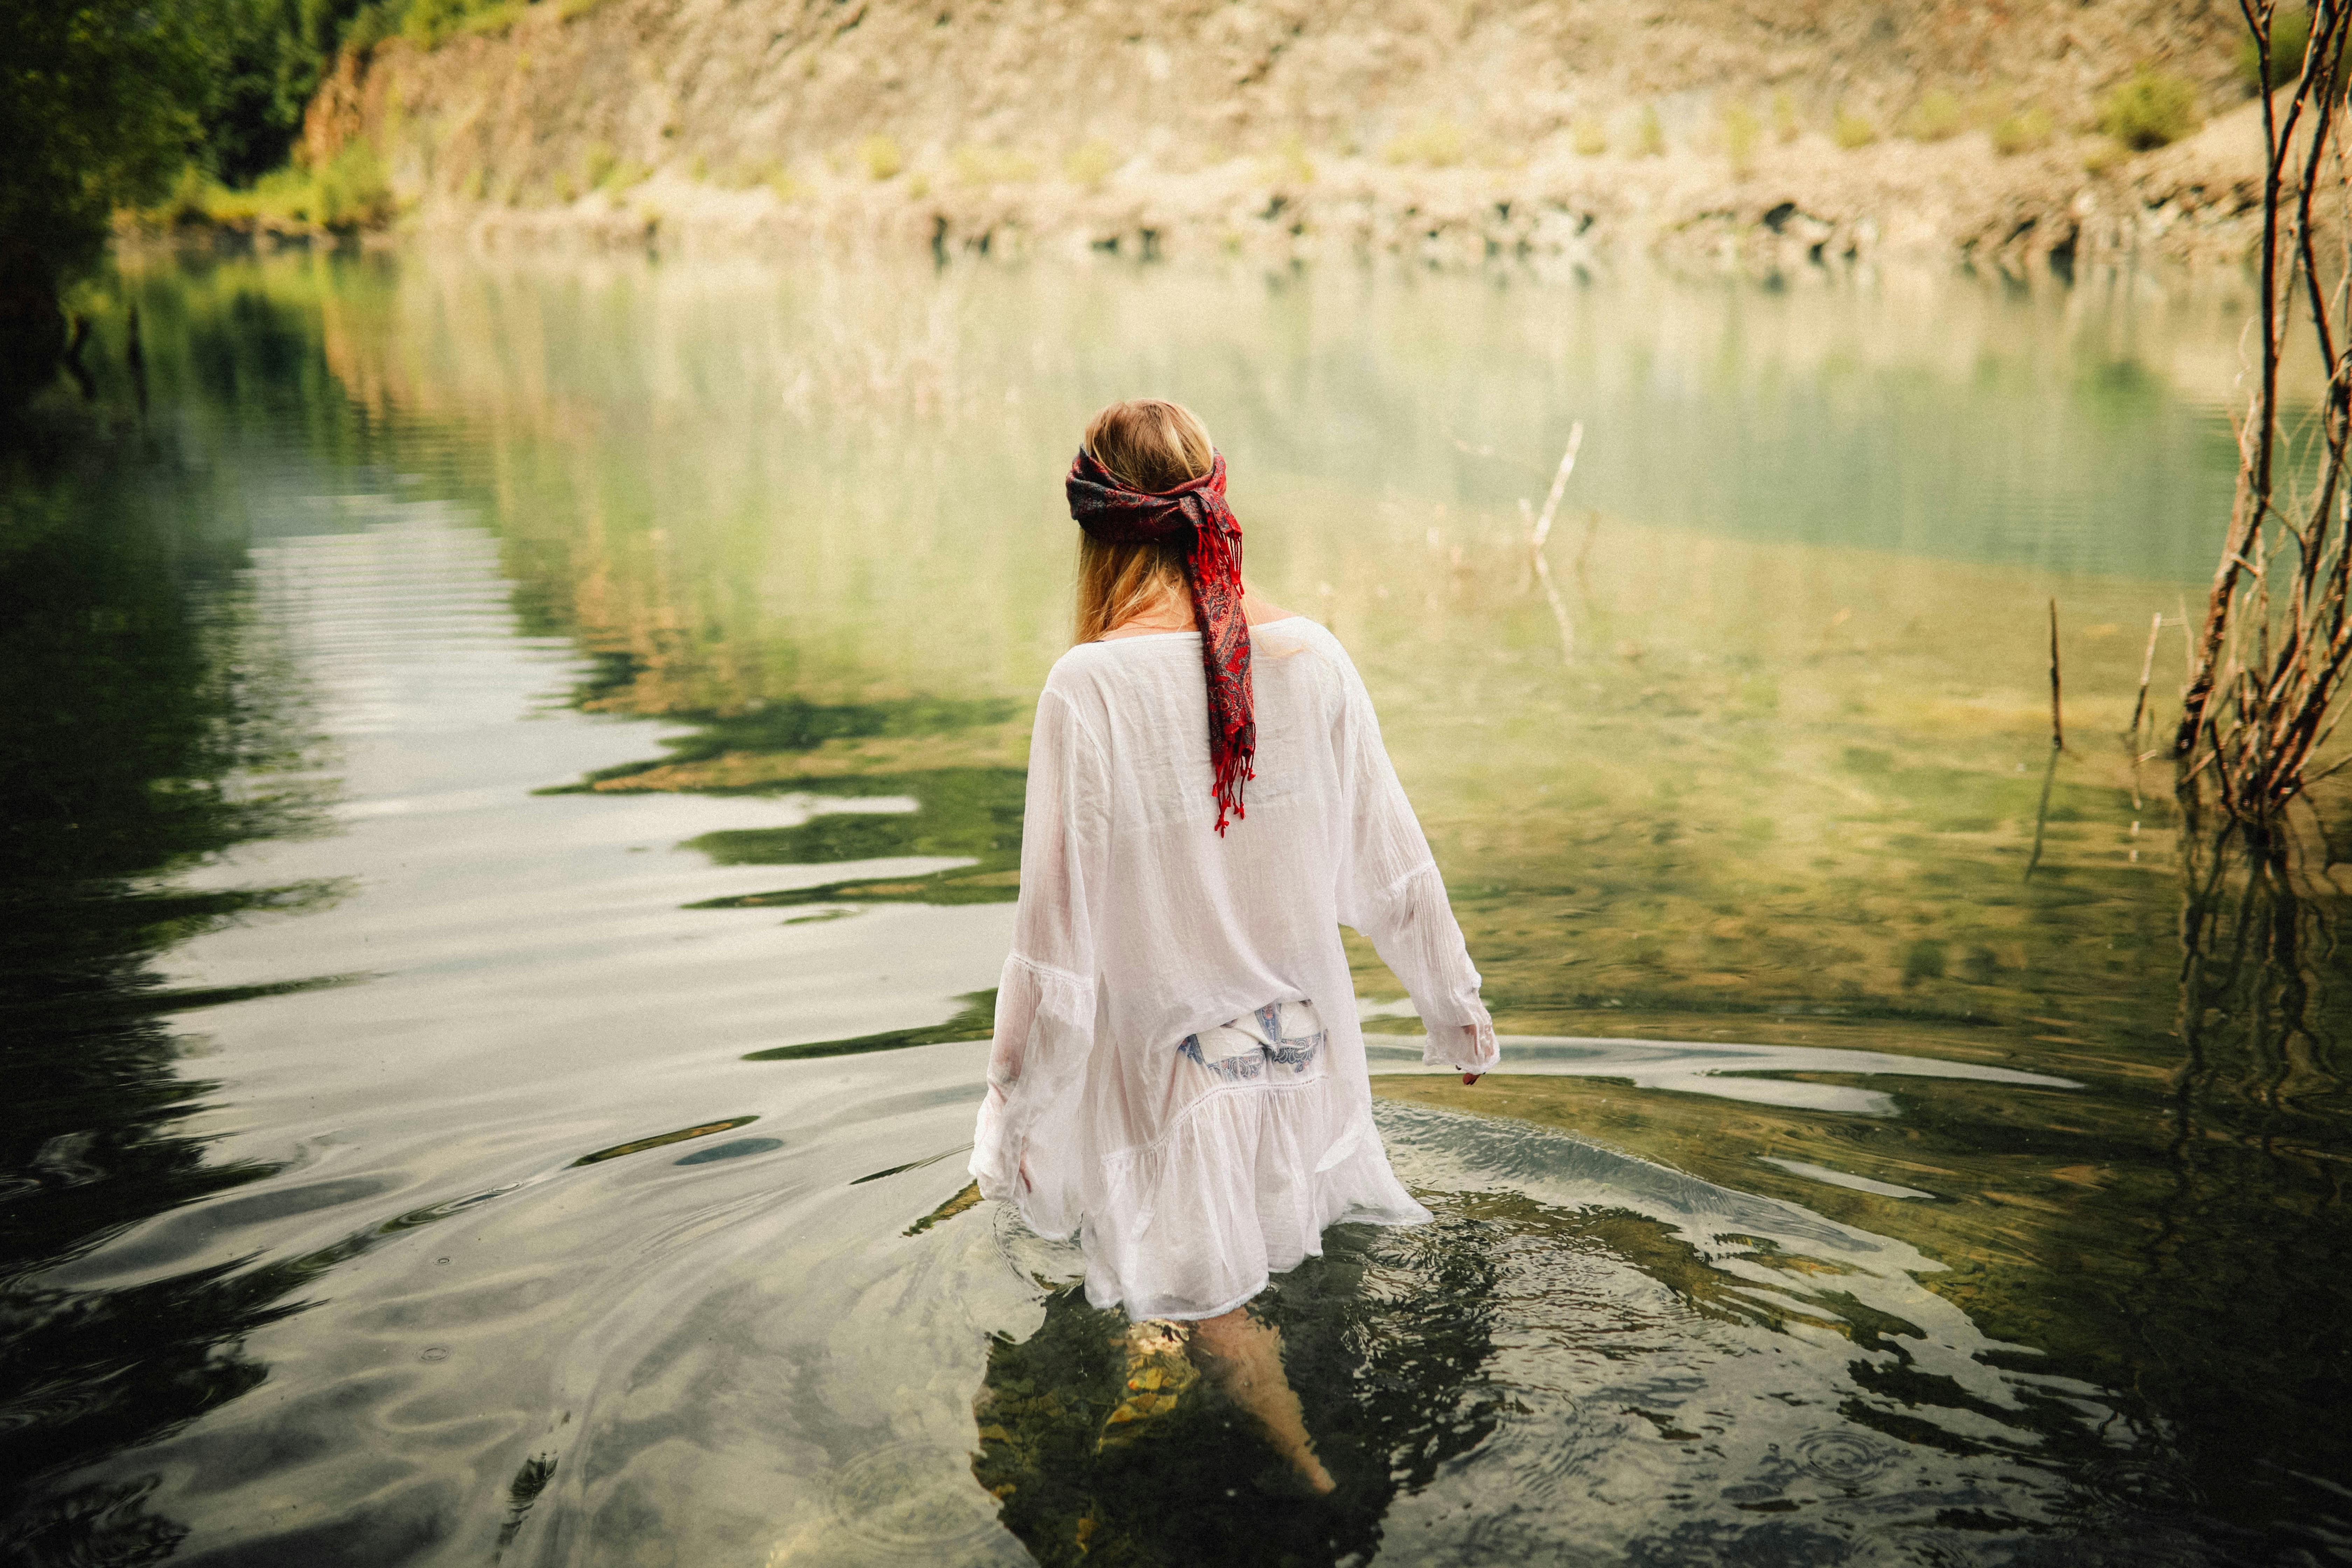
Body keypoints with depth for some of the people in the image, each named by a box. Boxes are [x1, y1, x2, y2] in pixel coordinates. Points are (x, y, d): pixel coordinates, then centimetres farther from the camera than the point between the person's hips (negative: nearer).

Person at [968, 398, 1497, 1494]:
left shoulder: (1093, 687, -20)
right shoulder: (1312, 657, -9)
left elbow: (1060, 925, -16)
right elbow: (1392, 866, 1)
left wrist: (1013, 1113, -4)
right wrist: (1455, 1007, 16)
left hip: (1173, 1064, -4)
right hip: (1310, 1047, 4)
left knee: (1211, 1306, 11)